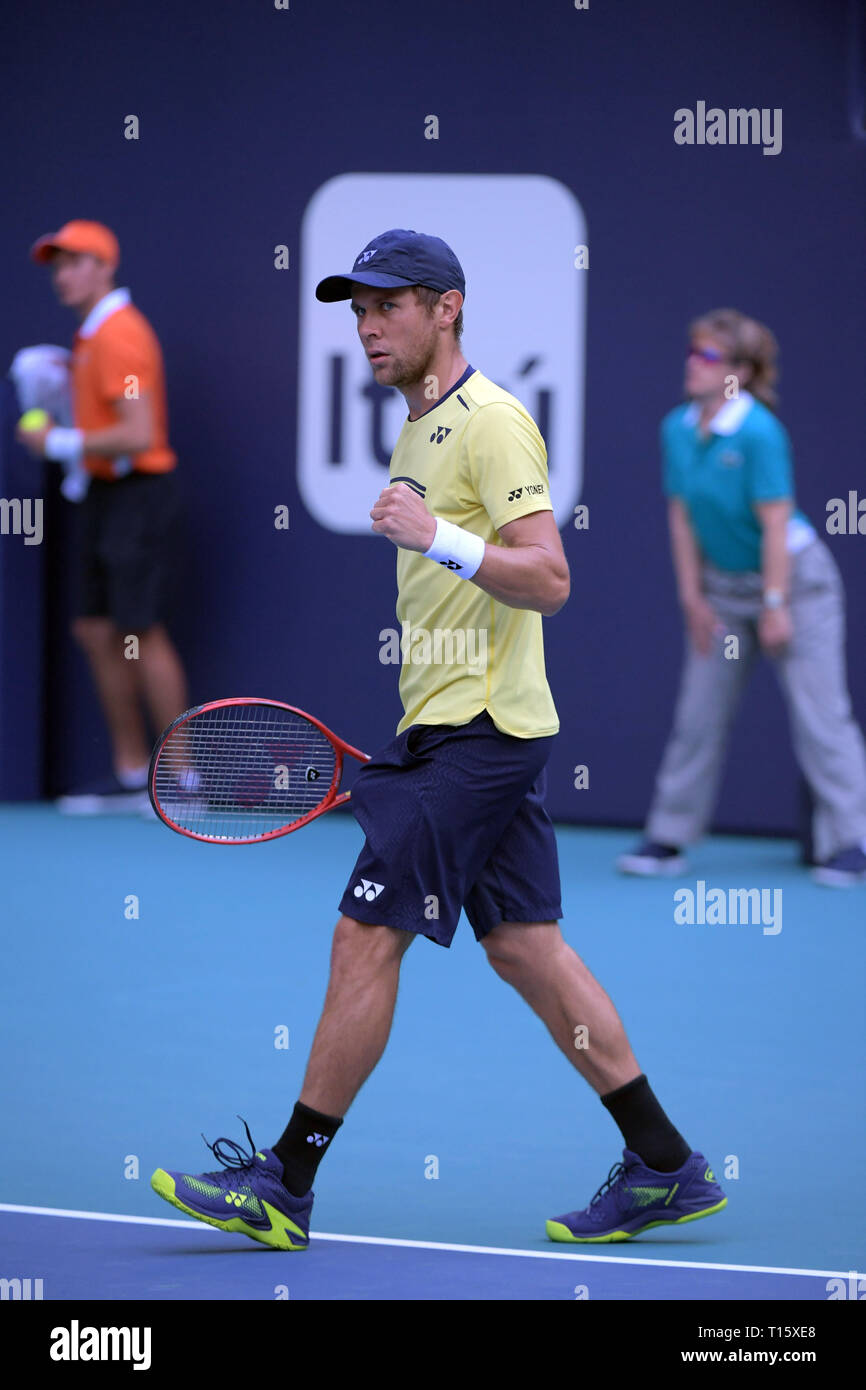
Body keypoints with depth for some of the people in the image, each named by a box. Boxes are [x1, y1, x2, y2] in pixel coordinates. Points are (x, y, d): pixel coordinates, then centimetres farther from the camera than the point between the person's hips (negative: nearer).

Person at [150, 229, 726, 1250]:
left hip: (479, 730, -10)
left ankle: (285, 1184, -3)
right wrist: (408, 740, 24)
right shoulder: (423, 430, 18)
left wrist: (441, 540, -32)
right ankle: (666, 1169, 10)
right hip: (451, 729, 10)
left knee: (365, 939, -8)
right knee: (526, 948, 8)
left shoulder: (492, 420, -11)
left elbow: (548, 579, -19)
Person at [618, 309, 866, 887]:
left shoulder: (759, 433, -21)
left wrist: (776, 606, -19)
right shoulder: (677, 429, -2)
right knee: (698, 715, 7)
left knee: (819, 714, -7)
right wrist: (693, 597, 2)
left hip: (795, 578, -6)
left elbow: (775, 524, -20)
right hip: (724, 586, 6)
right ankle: (669, 839, 13)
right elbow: (683, 517, 4)